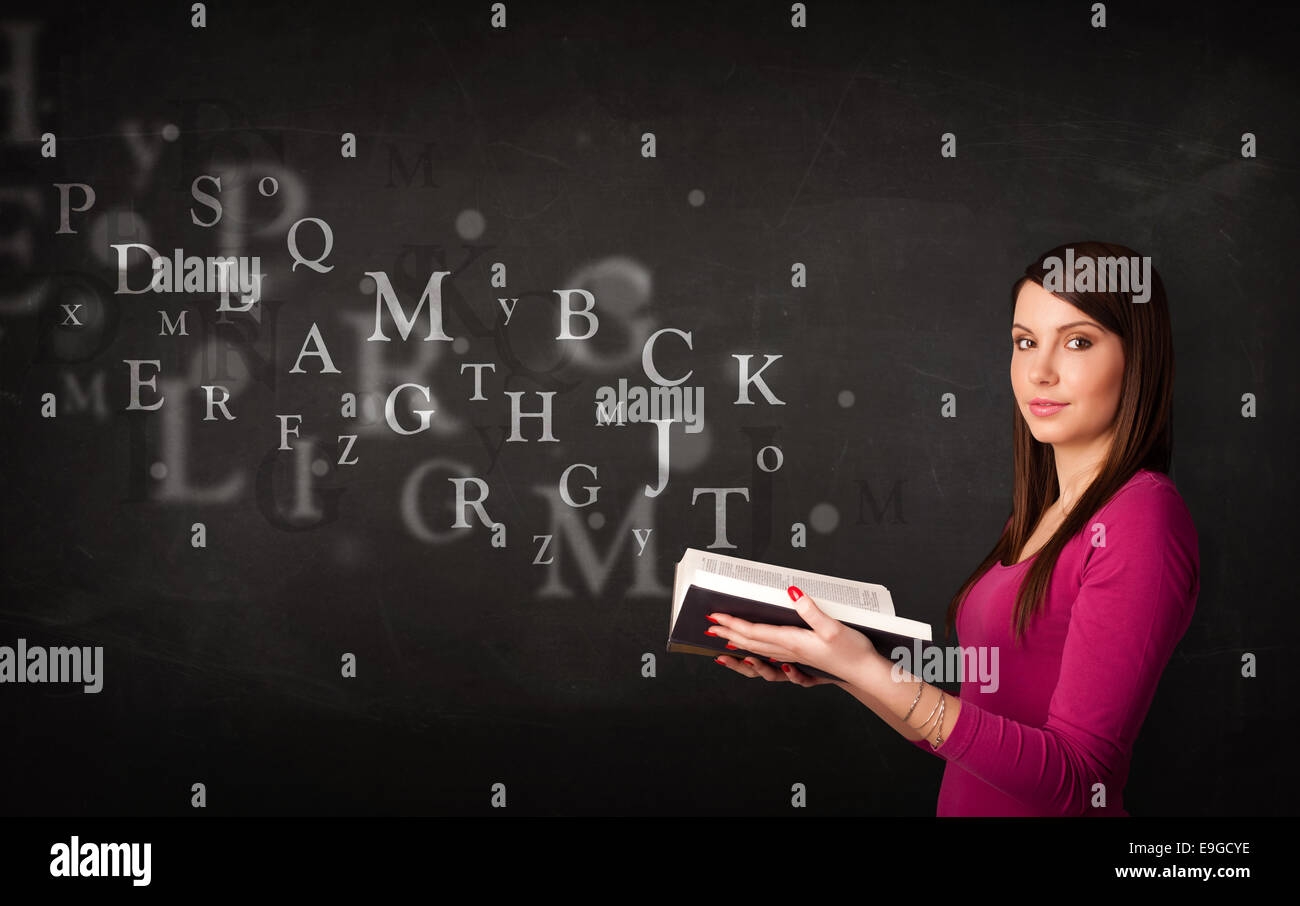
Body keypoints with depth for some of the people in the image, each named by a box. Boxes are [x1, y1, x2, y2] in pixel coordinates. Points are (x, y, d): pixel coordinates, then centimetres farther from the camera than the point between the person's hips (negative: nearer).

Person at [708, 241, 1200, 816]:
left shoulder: (1142, 521, -17)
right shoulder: (1042, 514, 7)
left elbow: (1075, 780, -22)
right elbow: (959, 737, 10)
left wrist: (871, 672, -26)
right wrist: (833, 666, -2)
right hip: (969, 802, 7)